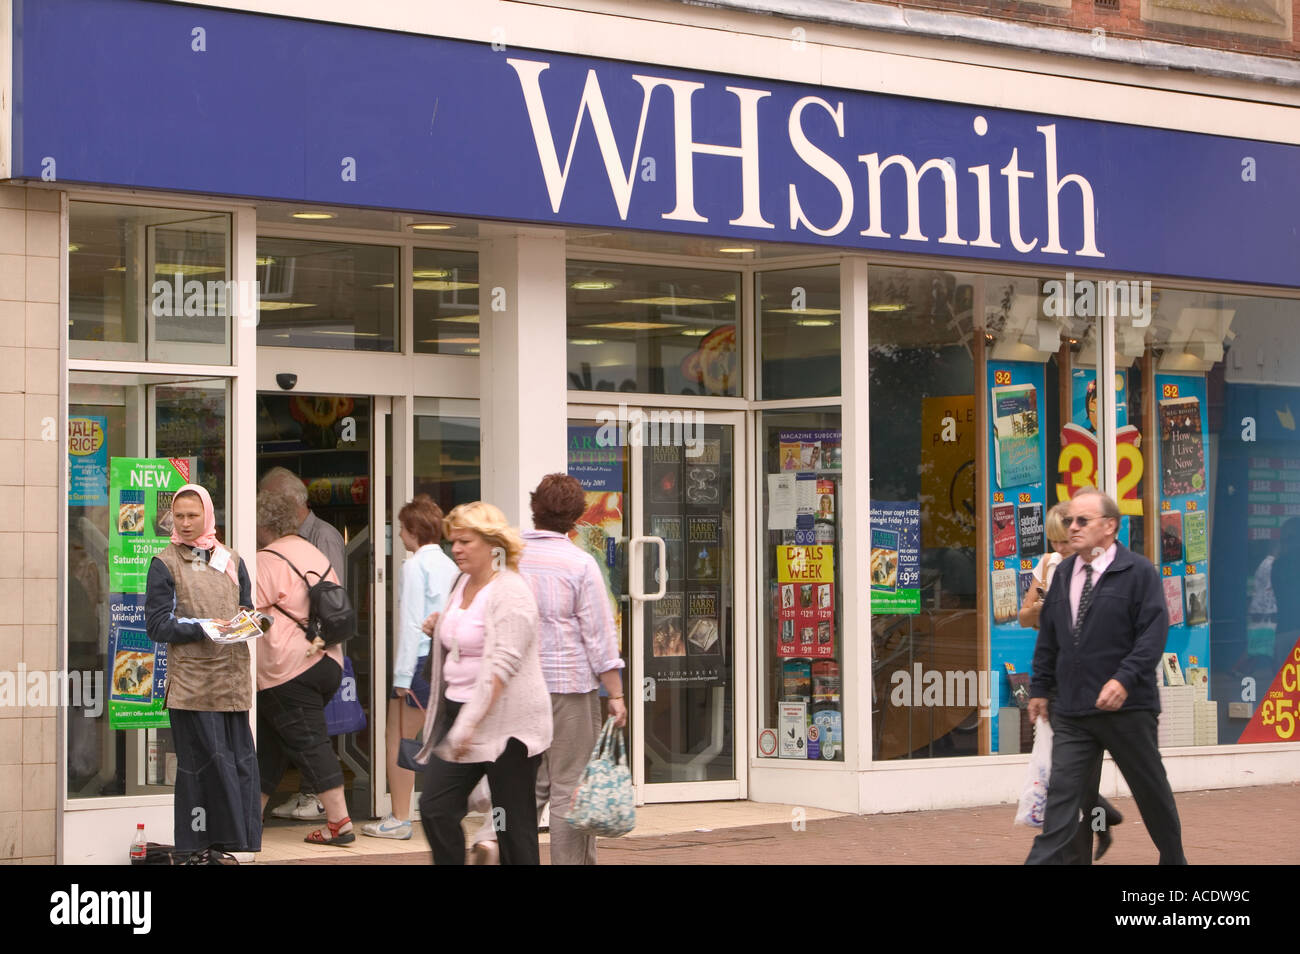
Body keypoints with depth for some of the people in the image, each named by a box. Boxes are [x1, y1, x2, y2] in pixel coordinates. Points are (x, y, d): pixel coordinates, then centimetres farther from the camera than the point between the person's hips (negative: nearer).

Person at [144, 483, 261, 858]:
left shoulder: (231, 561, 16)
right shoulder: (165, 563, 4)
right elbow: (157, 624, -3)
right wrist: (203, 628, -16)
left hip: (232, 677, 4)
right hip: (191, 681, -4)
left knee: (241, 762, 1)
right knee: (206, 761, -6)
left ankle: (243, 841, 6)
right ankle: (198, 846, 0)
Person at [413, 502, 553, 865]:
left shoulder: (511, 594, -15)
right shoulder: (464, 584, 13)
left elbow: (502, 664, -24)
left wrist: (470, 723, -29)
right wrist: (440, 630, 8)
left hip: (505, 721, -9)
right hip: (459, 711, 9)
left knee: (514, 824, -2)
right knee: (435, 808, 0)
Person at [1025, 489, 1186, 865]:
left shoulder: (1138, 571, -6)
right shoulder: (1063, 573, 11)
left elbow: (1154, 633, -14)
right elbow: (1048, 637, 17)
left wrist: (1124, 679, -24)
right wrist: (1040, 688, 13)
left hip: (1126, 707, -4)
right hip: (1071, 709, 4)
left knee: (1151, 791, 11)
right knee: (1063, 794, -4)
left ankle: (1174, 858, 30)